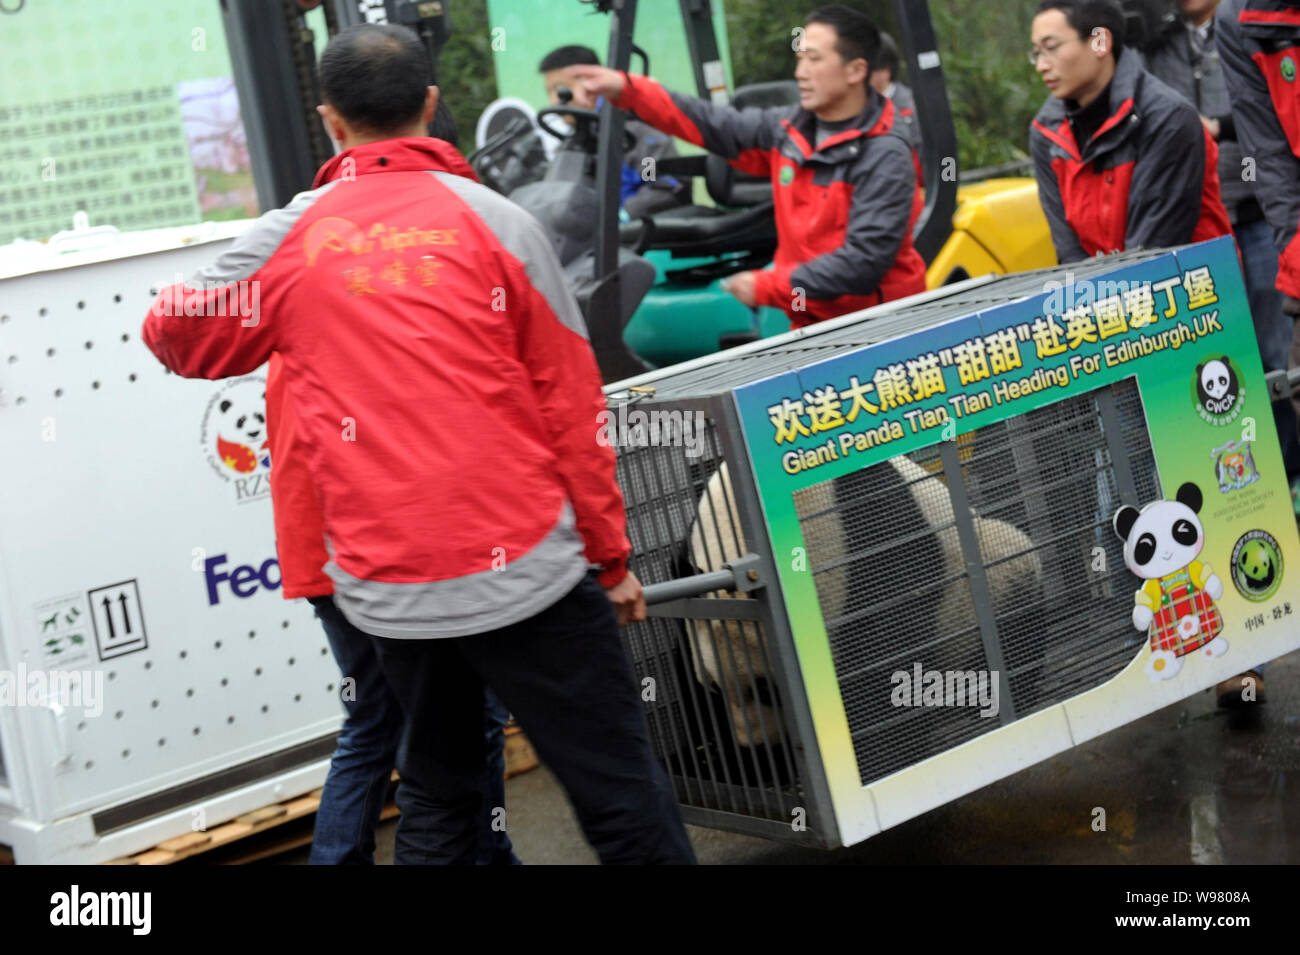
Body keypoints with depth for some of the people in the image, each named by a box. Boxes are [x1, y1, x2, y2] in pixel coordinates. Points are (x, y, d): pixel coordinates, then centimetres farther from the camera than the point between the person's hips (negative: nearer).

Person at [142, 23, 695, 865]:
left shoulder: (288, 240, 2)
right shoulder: (495, 222, -3)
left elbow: (175, 334, 17)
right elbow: (571, 403, -2)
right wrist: (611, 555, 5)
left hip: (386, 587, 3)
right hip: (523, 569, -3)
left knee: (436, 806, 19)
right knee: (622, 797, 4)